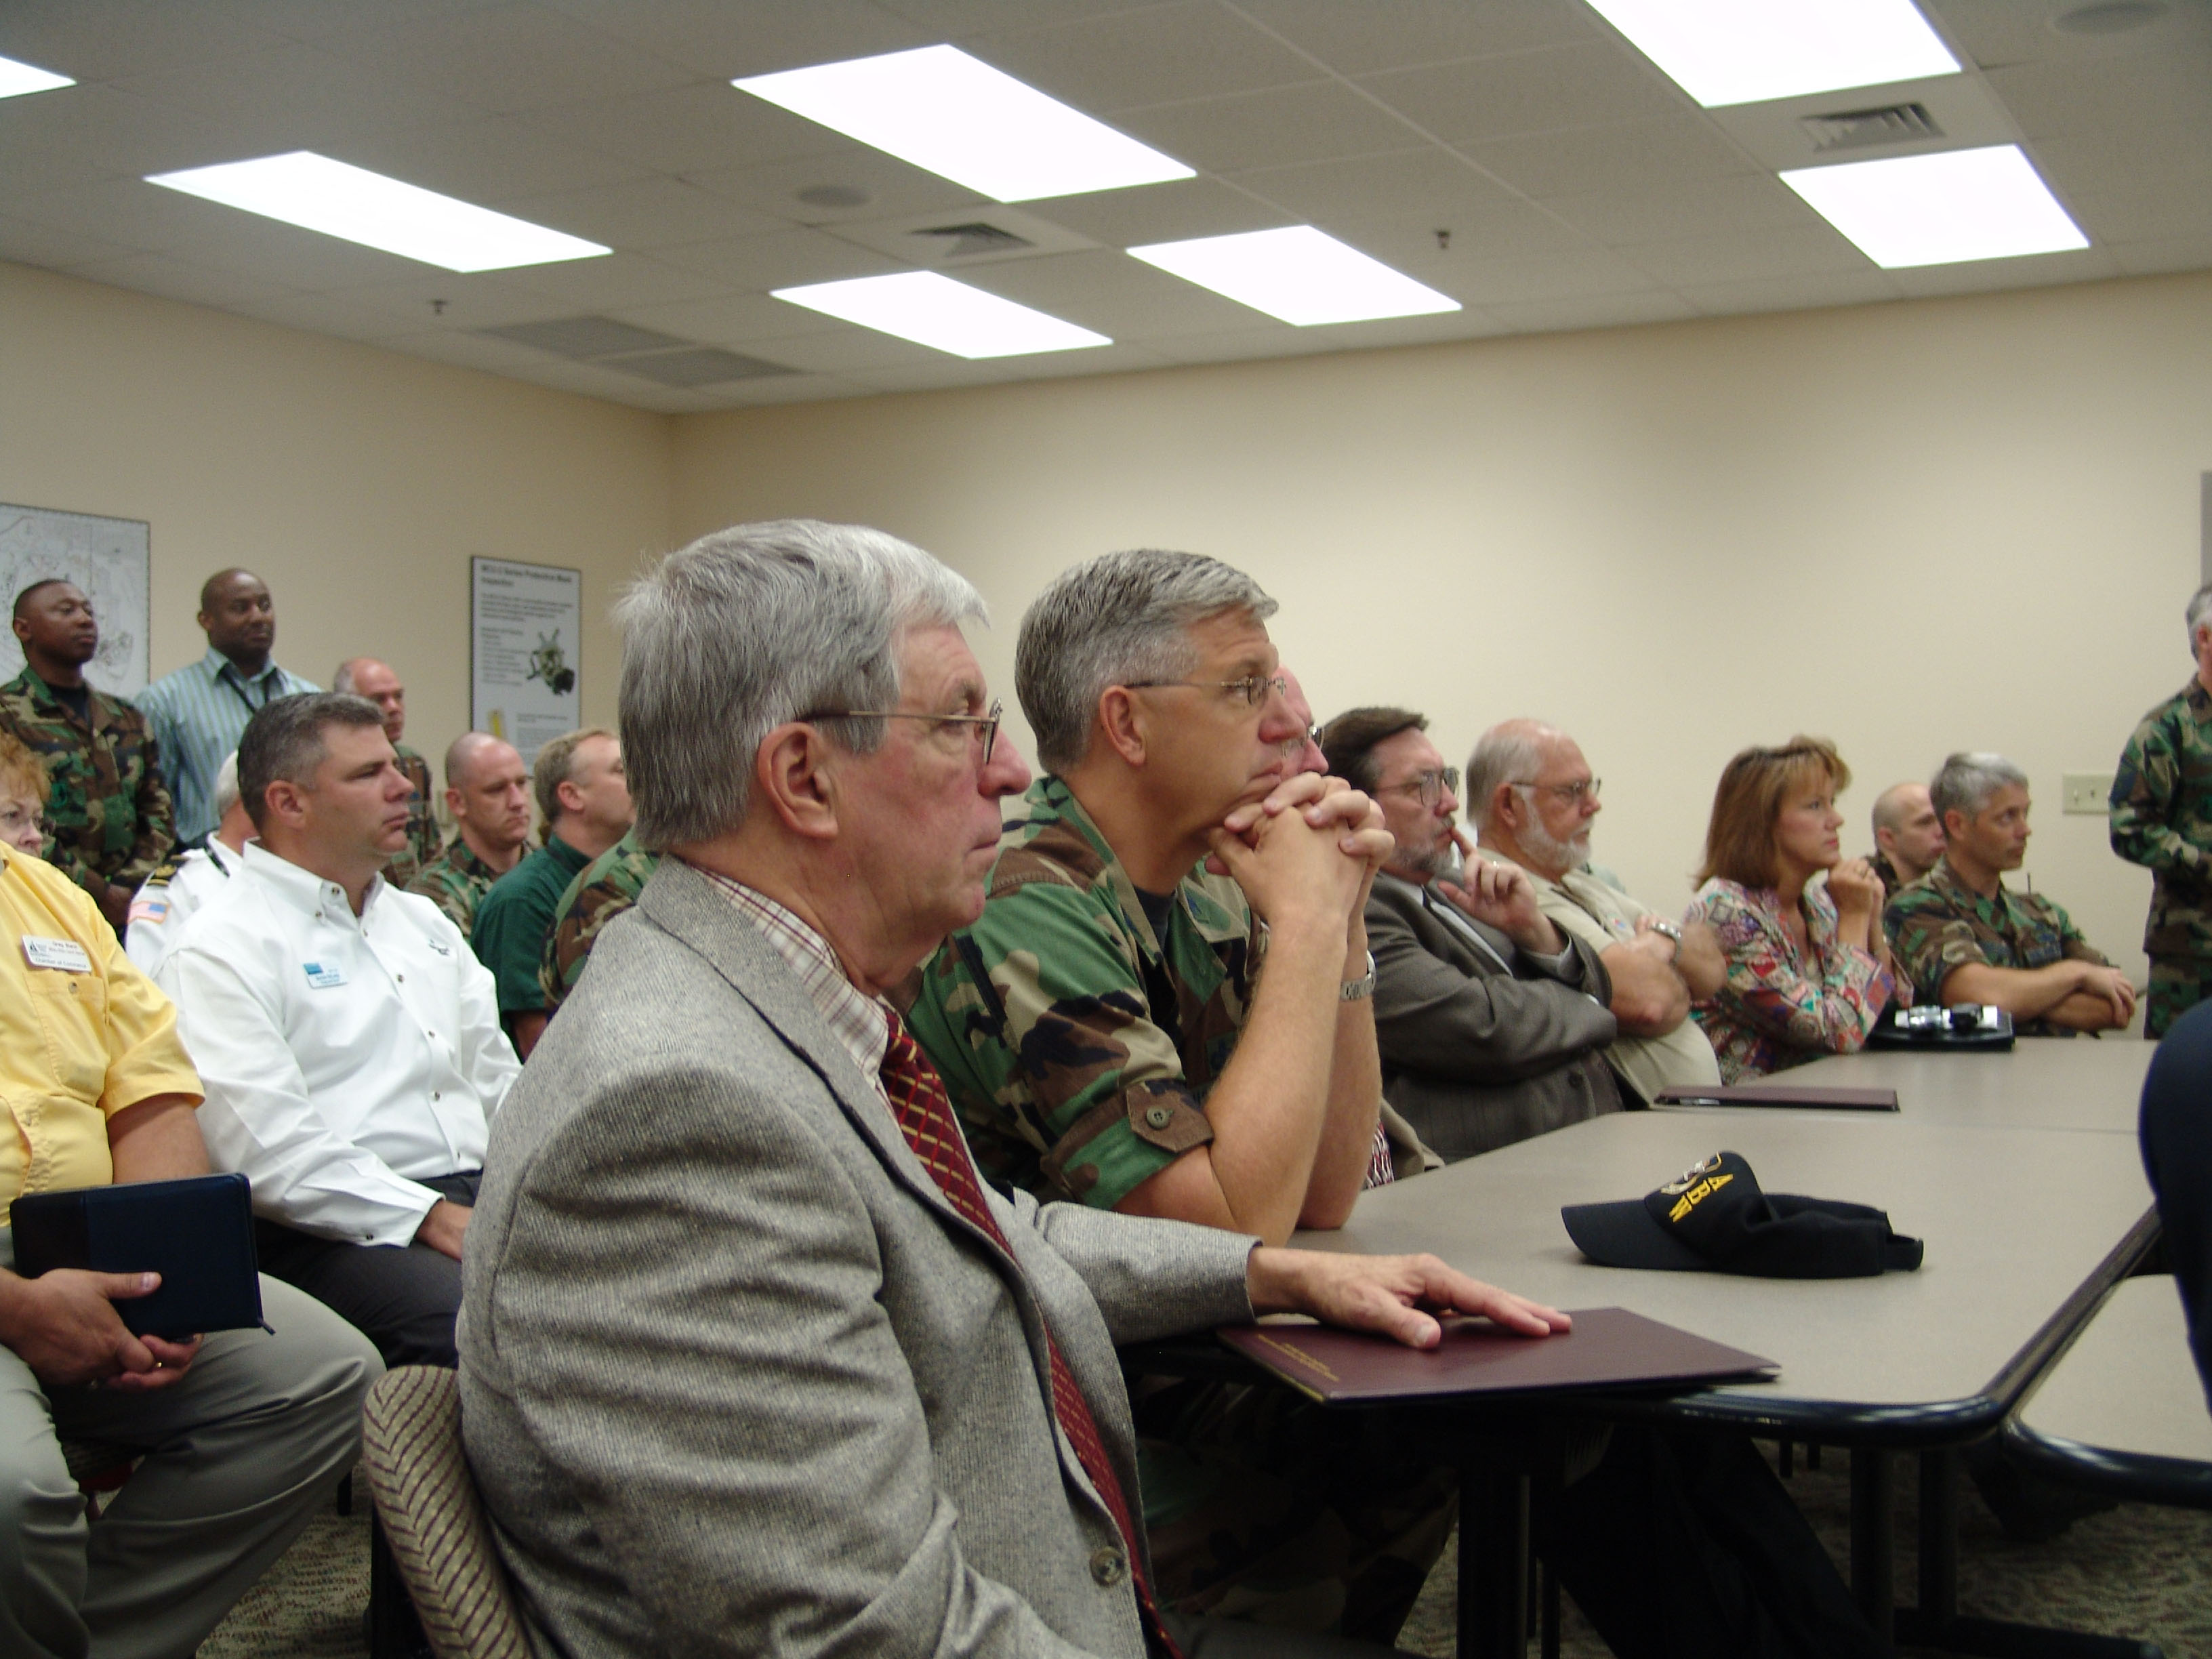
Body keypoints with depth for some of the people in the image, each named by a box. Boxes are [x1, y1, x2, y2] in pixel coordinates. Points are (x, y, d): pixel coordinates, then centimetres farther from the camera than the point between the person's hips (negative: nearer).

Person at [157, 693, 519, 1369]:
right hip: (340, 1233, -7)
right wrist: (433, 1219, -18)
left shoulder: (423, 922, 25)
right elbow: (270, 1151, -12)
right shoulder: (222, 951, -1)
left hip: (480, 1196, 7)